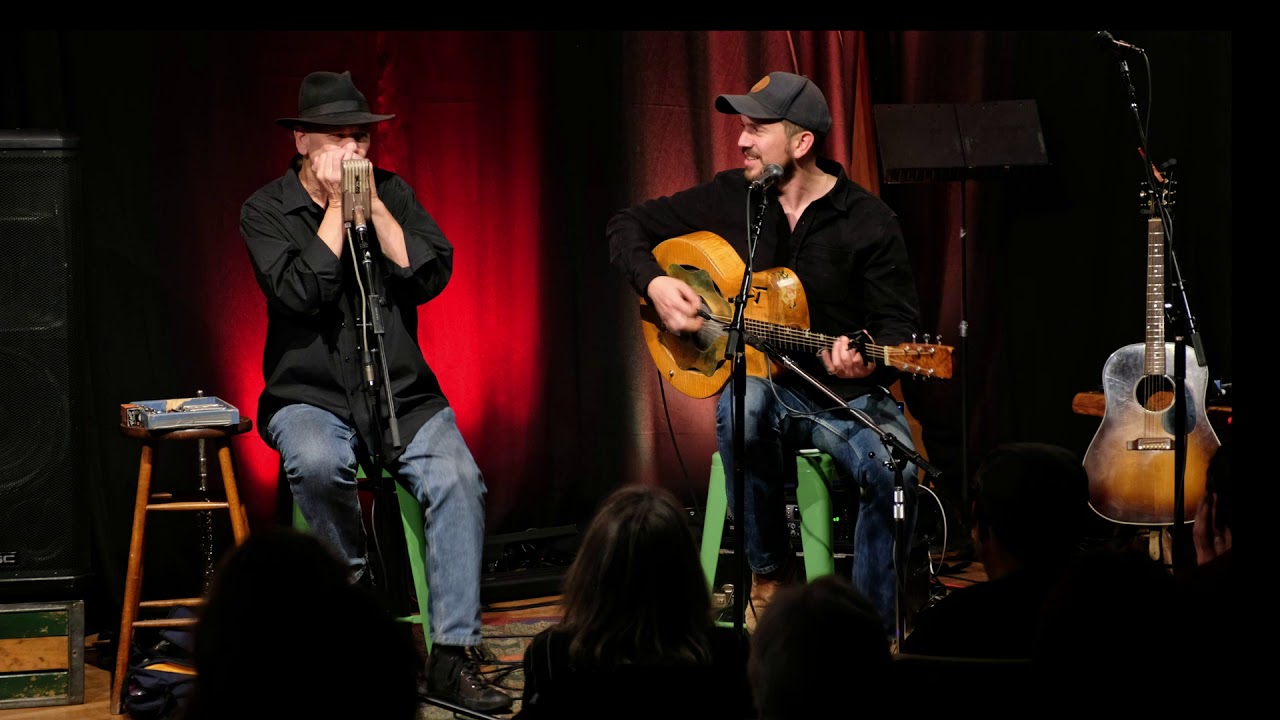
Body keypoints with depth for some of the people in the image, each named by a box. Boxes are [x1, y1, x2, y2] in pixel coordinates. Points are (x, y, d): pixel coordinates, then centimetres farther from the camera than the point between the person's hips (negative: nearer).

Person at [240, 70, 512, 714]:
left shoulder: (393, 194, 8)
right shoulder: (265, 211, -1)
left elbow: (430, 276, -6)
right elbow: (301, 293, -17)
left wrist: (372, 205, -11)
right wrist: (336, 207, -14)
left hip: (401, 394, 2)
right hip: (310, 396, -2)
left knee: (457, 479, -25)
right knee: (316, 463, -37)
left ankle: (451, 656, -23)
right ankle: (354, 579, -5)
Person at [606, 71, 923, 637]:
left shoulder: (868, 222, -4)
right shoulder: (729, 198, 4)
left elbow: (900, 324, -4)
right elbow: (627, 226, 13)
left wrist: (868, 361, -27)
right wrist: (655, 283, -7)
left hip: (849, 395, -1)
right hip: (764, 382, 1)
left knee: (895, 469, -33)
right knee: (742, 405, -37)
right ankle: (770, 575, -18)